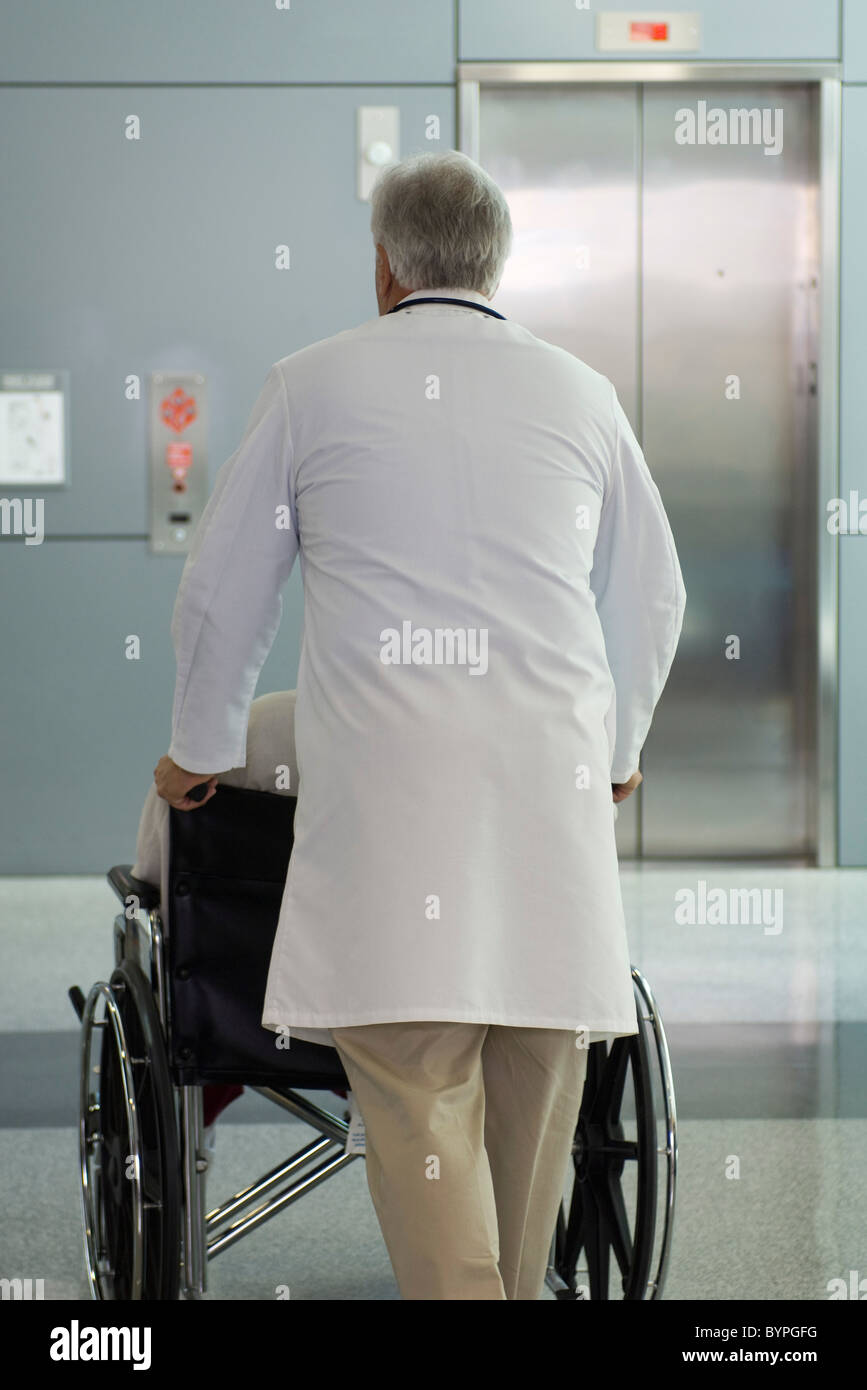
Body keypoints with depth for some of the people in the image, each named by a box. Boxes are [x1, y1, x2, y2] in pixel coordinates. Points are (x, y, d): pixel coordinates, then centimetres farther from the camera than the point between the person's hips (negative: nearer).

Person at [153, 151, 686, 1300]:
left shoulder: (314, 384, 10)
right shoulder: (578, 392, 16)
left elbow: (223, 590, 16)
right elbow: (651, 598, 26)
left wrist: (201, 748, 31)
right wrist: (619, 746, 42)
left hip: (385, 779, -2)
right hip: (551, 776, 3)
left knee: (414, 1085, -6)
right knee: (534, 1069, 10)